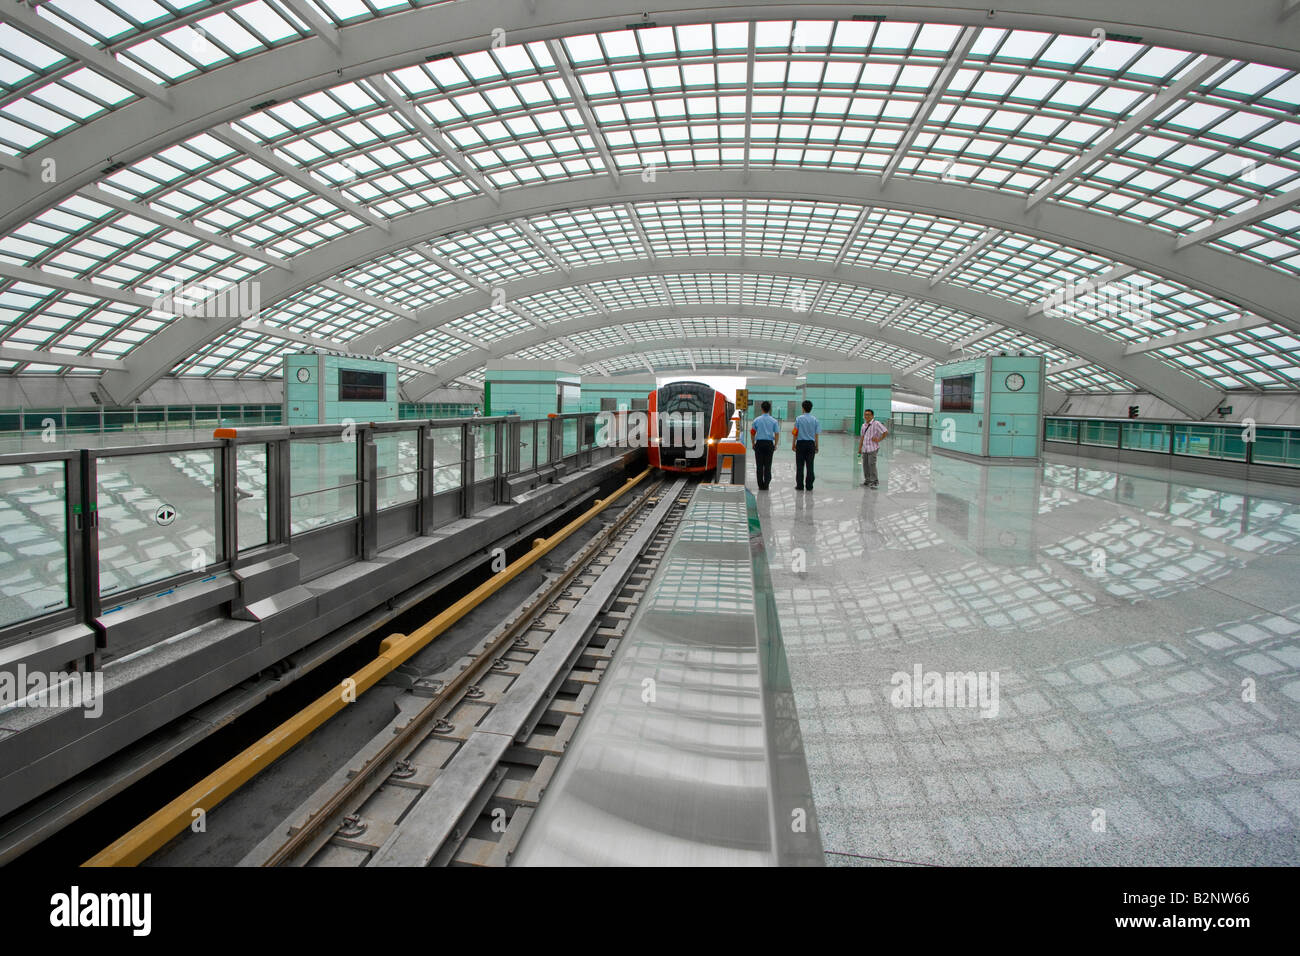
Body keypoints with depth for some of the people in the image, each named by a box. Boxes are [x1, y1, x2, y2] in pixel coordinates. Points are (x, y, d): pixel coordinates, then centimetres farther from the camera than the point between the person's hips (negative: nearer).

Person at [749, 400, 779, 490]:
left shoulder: (756, 420, 1)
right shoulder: (774, 421, 1)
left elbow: (752, 433, 2)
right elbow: (777, 434, -1)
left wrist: (753, 443, 12)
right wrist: (775, 445, 9)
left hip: (759, 443, 0)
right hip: (769, 443, 0)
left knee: (759, 465, 3)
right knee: (768, 465, 4)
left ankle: (761, 485, 2)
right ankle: (766, 485, 0)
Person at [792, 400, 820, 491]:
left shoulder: (799, 419, -5)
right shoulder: (815, 420, 1)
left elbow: (795, 433, -4)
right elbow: (817, 434, 2)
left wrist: (793, 444, 5)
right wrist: (817, 446, 10)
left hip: (800, 443, -2)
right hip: (811, 443, 2)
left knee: (799, 466, 4)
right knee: (810, 465, 6)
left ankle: (800, 485, 4)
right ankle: (809, 486, 8)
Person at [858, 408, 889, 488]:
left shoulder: (876, 424, -9)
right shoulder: (864, 425, 11)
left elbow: (886, 432, -10)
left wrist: (878, 440, -10)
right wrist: (859, 448, 12)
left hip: (873, 448, -7)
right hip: (865, 448, 7)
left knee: (871, 464, -12)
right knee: (865, 464, 9)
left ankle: (875, 482, -5)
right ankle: (867, 480, 22)